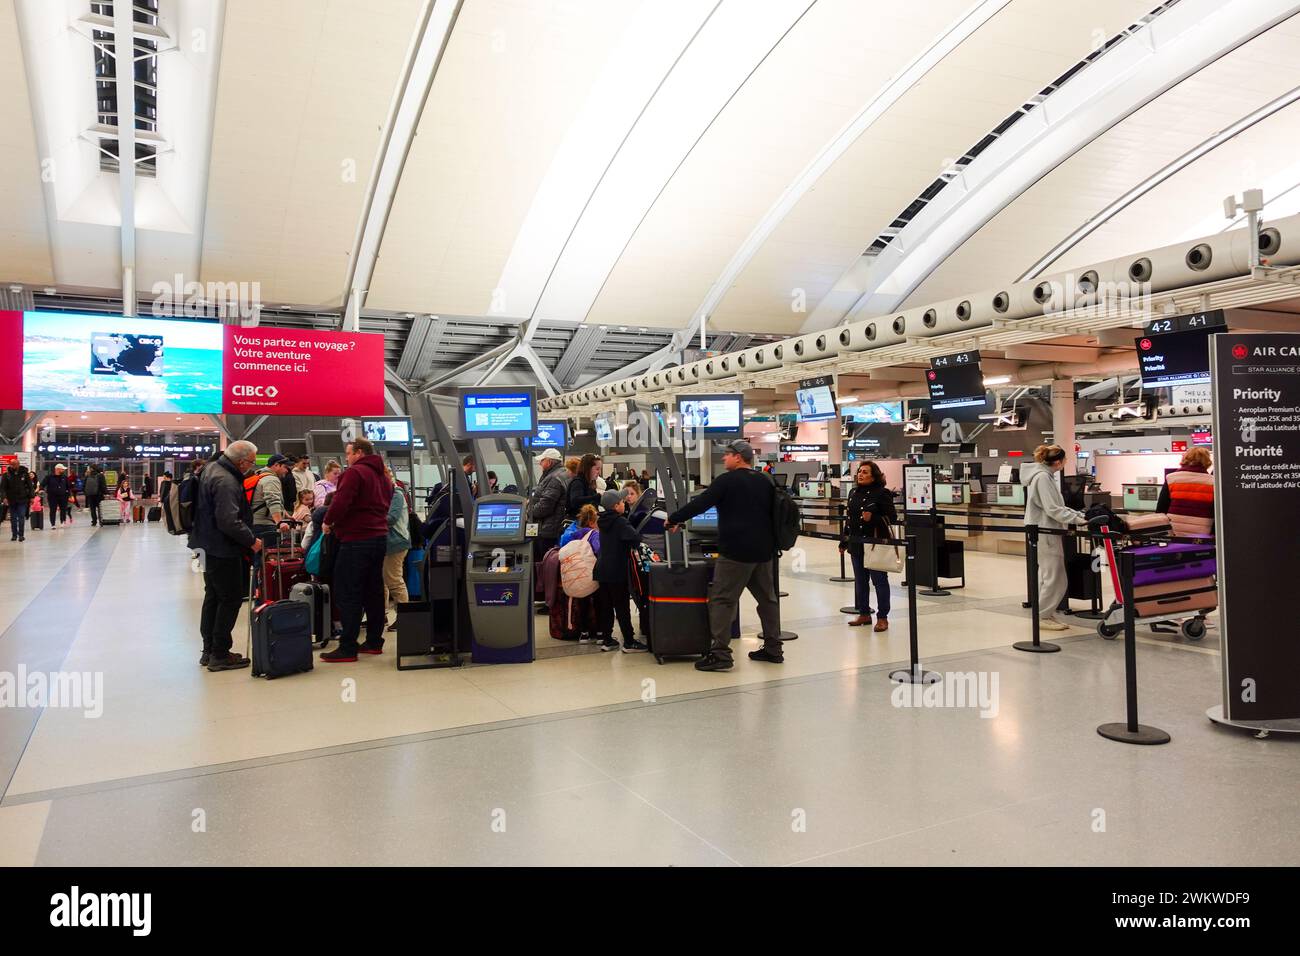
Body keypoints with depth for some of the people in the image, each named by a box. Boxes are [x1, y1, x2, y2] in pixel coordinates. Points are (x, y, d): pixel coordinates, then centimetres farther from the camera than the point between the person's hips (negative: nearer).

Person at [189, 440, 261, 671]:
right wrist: (252, 541, -17)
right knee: (231, 599, -2)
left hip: (208, 546, 11)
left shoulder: (212, 469, 10)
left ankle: (209, 651, 26)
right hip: (222, 550, -11)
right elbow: (229, 522, -29)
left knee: (213, 597, 17)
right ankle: (219, 654, 2)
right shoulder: (226, 482, -23)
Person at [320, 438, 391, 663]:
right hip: (379, 536, 9)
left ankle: (347, 648, -6)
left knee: (347, 594, -5)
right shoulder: (382, 476, 19)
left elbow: (340, 501, -20)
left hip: (356, 540, -9)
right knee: (374, 591, 13)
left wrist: (328, 522, -4)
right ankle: (374, 641, 18)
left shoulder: (355, 472, -9)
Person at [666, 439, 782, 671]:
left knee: (722, 599, -5)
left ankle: (720, 653, -9)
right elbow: (775, 512, 19)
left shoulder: (727, 481, -8)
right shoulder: (766, 482, 13)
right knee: (767, 597, 15)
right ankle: (773, 649, 21)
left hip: (736, 551, -8)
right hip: (764, 551, 8)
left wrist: (673, 520, 0)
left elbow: (699, 504, -10)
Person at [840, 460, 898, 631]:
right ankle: (864, 614, 24)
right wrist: (843, 542, 15)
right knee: (860, 580, 13)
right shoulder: (854, 493, 10)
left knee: (879, 580, 2)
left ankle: (882, 617, 9)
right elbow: (848, 519, 15)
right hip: (856, 544, 7)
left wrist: (873, 518, -23)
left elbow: (892, 517, -10)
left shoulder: (882, 493, -9)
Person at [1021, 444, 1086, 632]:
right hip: (1045, 533, -11)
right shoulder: (1042, 477, -17)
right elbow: (1052, 509, -21)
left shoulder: (1046, 475, 14)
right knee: (1054, 578, -5)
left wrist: (1079, 514, 10)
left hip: (1045, 533, 11)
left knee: (1046, 576, 14)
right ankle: (1042, 617, 2)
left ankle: (1046, 614, 21)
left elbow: (1057, 505, 18)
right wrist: (1076, 519, -20)